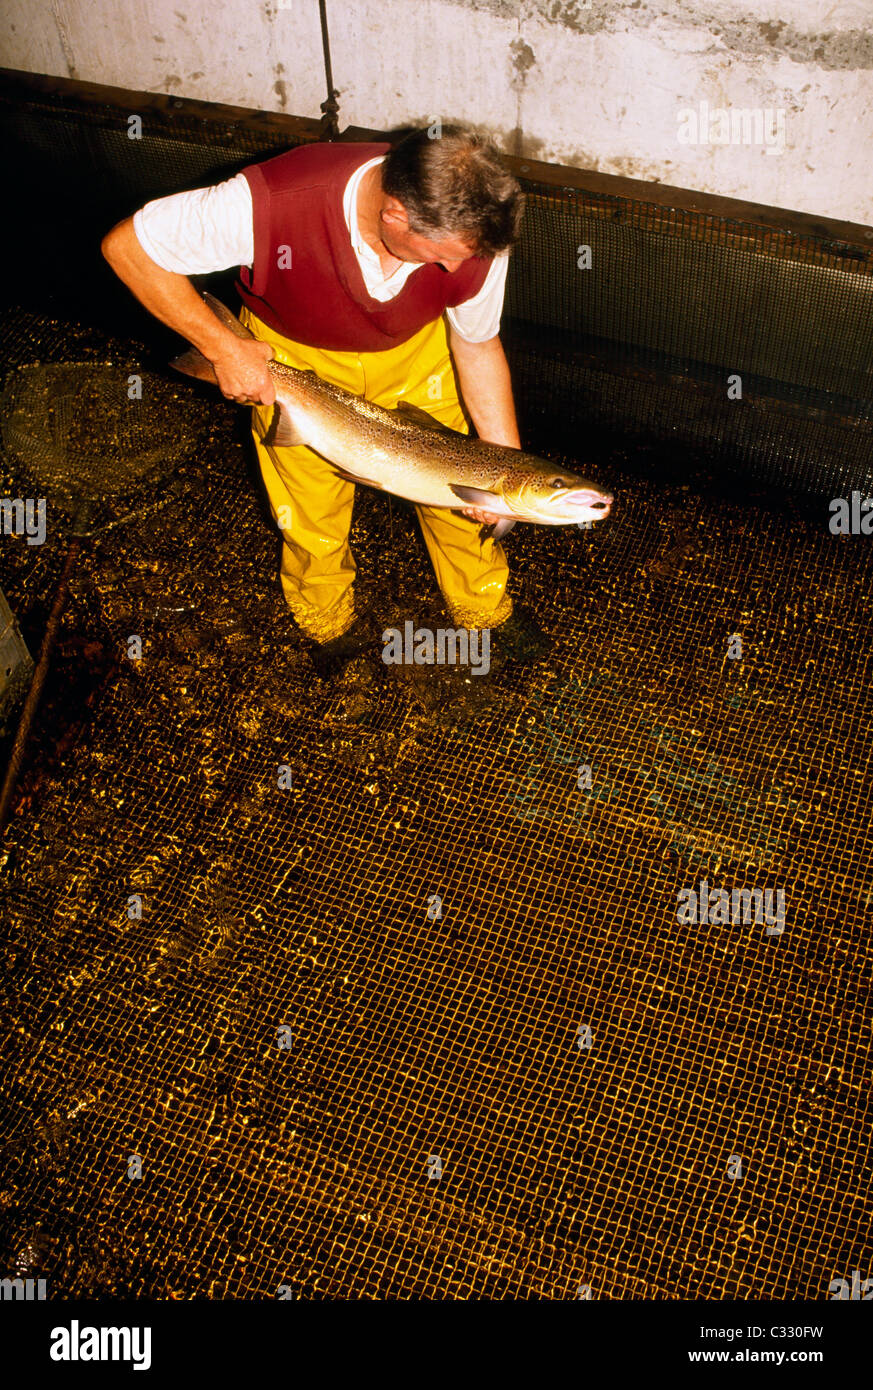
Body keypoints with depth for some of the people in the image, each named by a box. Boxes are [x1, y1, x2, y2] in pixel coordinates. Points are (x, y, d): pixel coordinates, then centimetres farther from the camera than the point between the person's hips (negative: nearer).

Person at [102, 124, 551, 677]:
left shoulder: (473, 232, -32)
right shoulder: (271, 202, -42)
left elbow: (478, 345, -13)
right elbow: (127, 245, -31)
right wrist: (224, 348, -32)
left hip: (414, 351, 2)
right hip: (295, 358, -2)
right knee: (313, 516, 10)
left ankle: (486, 608, 40)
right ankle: (331, 623, 42)